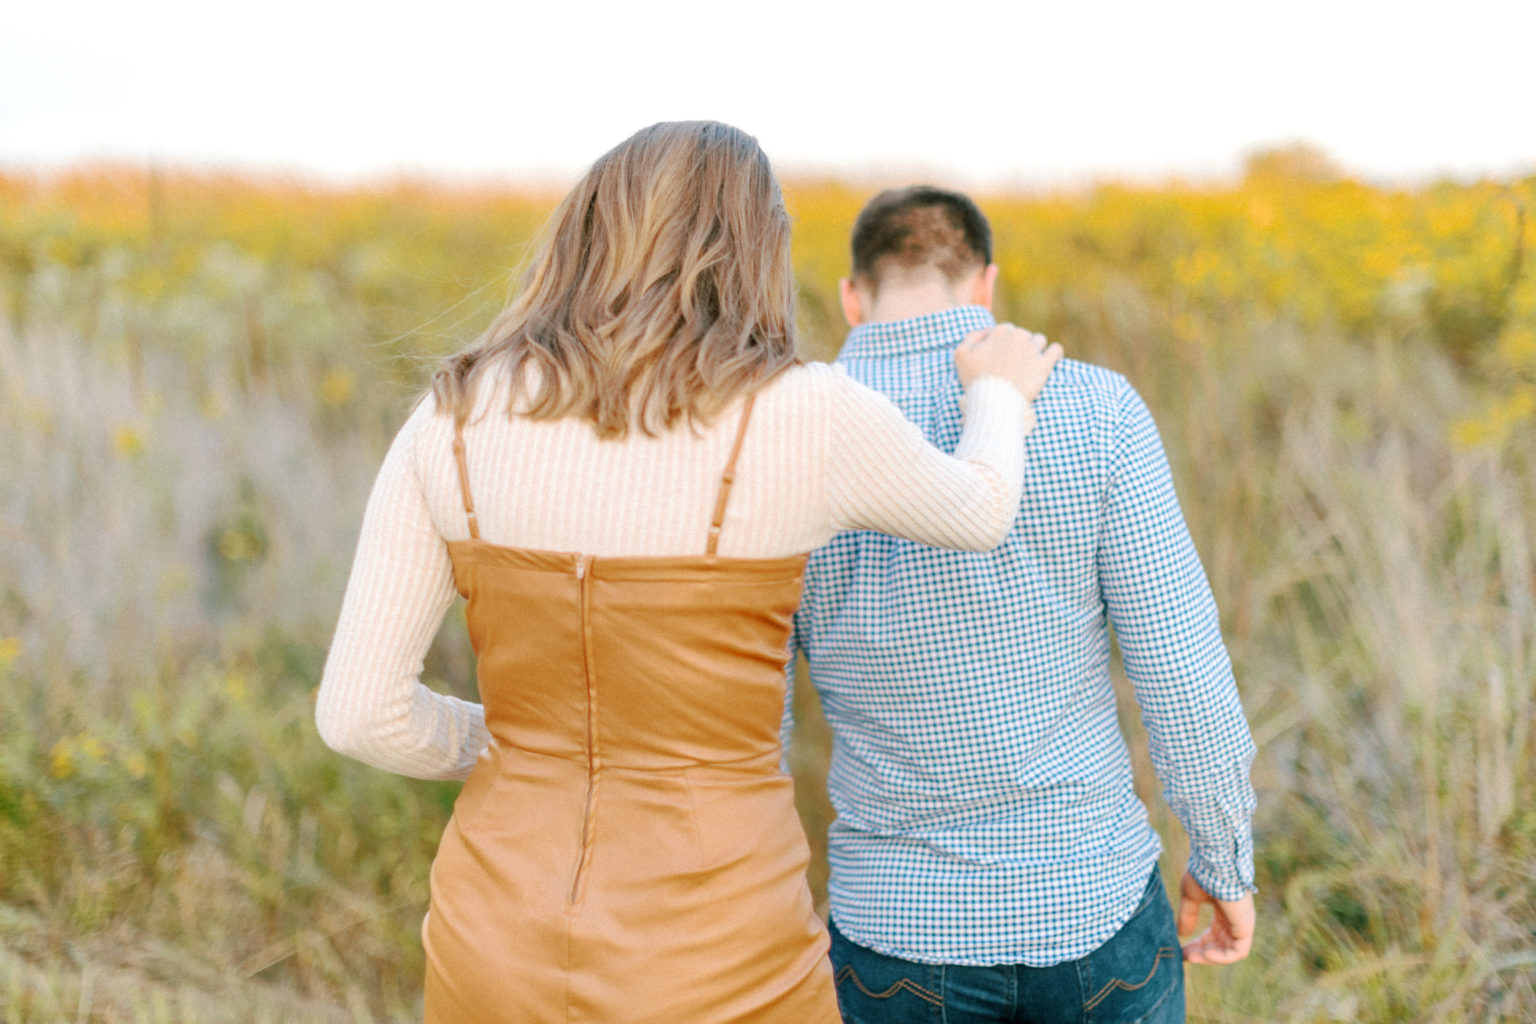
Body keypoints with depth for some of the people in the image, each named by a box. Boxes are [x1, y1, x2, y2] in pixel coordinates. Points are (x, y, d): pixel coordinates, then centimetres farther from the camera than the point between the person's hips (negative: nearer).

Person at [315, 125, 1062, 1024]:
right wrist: (999, 393, 28)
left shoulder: (455, 419, -5)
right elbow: (977, 515, 7)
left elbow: (360, 710, -3)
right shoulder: (808, 418, -15)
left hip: (501, 949, 4)